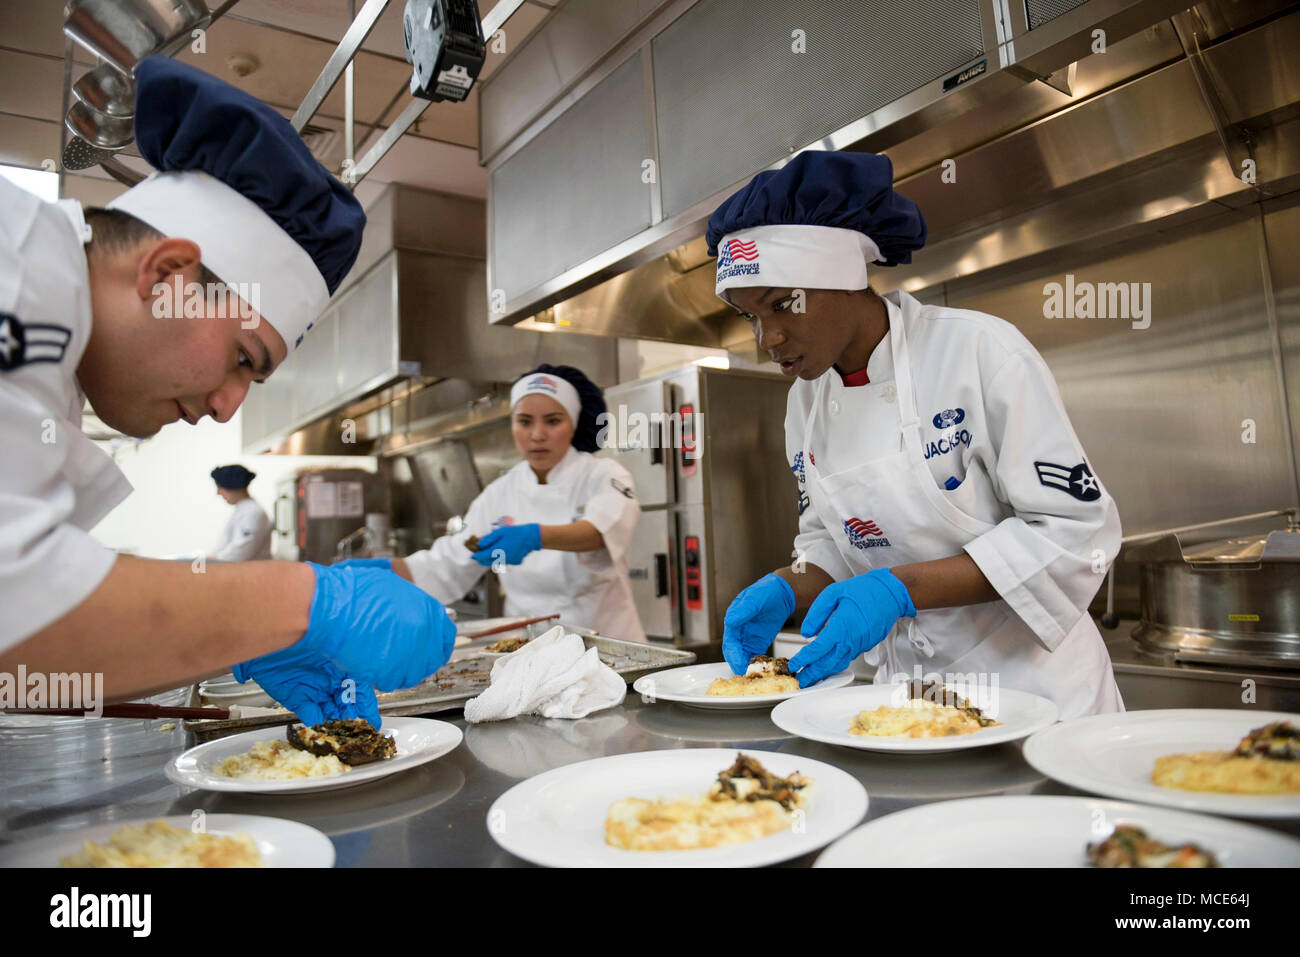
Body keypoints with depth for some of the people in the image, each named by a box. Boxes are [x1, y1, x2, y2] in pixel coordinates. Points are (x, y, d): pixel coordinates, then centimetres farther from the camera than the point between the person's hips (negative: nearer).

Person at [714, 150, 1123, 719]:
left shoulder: (977, 350, -18)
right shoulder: (806, 397, 0)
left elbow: (1075, 529, -19)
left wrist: (900, 588, -27)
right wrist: (786, 591, -13)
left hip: (1027, 684, -4)